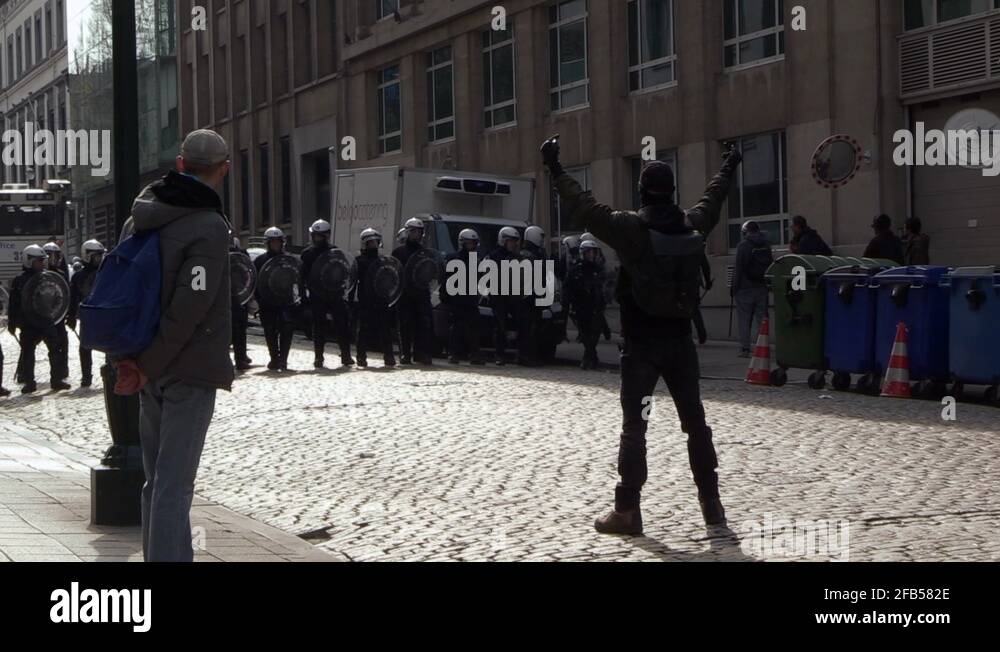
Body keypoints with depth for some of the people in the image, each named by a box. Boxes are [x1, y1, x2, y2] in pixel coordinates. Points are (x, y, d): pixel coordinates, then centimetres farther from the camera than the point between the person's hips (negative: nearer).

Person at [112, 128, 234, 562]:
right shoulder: (209, 227, -16)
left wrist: (131, 358, 8)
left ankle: (157, 554, 25)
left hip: (153, 369, 7)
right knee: (174, 485, -8)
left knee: (156, 479, 16)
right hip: (189, 369, -7)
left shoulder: (144, 213, 7)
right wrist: (148, 365, -14)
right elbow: (189, 308, -22)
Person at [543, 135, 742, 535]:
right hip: (680, 342, 4)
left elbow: (584, 207, -9)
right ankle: (711, 504, 16)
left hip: (641, 345, -4)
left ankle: (627, 511, -3)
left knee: (634, 427, -1)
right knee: (695, 422, 12)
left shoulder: (630, 228, -13)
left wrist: (555, 168, 2)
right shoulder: (692, 227, 2)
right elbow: (712, 201, 22)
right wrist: (729, 169, 41)